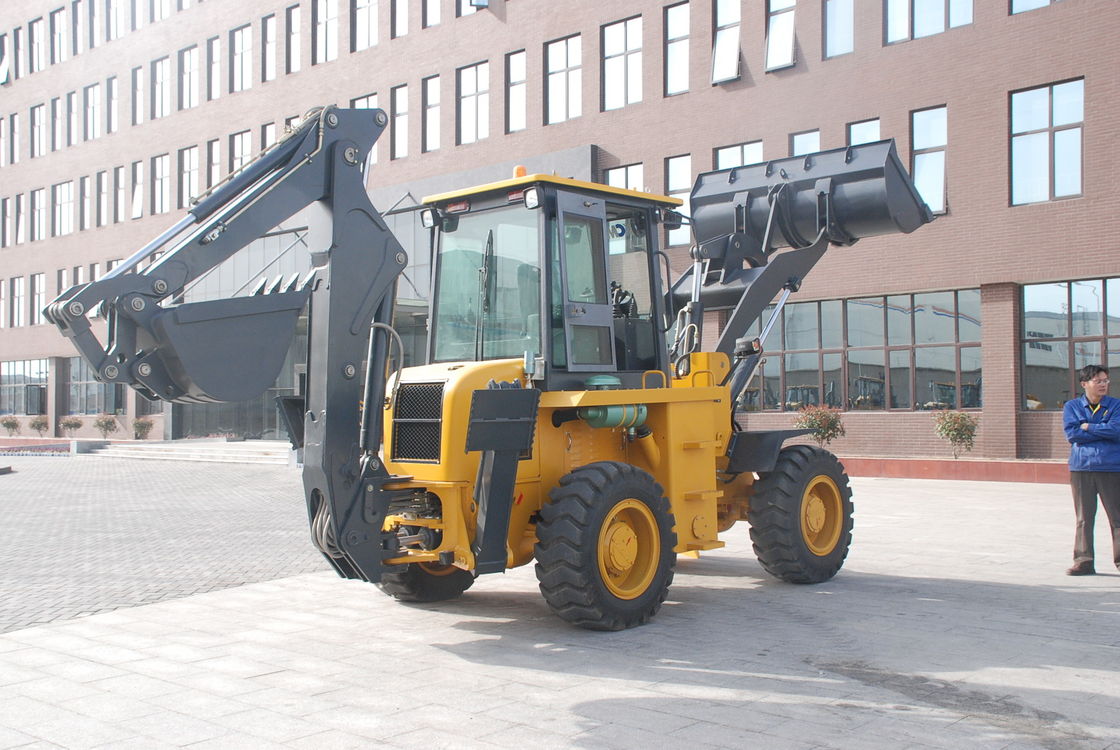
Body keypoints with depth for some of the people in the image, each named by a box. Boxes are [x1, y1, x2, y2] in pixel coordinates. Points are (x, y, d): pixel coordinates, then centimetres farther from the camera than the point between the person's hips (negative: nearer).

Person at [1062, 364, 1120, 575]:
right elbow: (1072, 433, -6)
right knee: (1084, 518, 4)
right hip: (1081, 468, 1)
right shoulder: (1072, 406, 8)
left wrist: (1087, 427, -5)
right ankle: (1083, 561, 8)